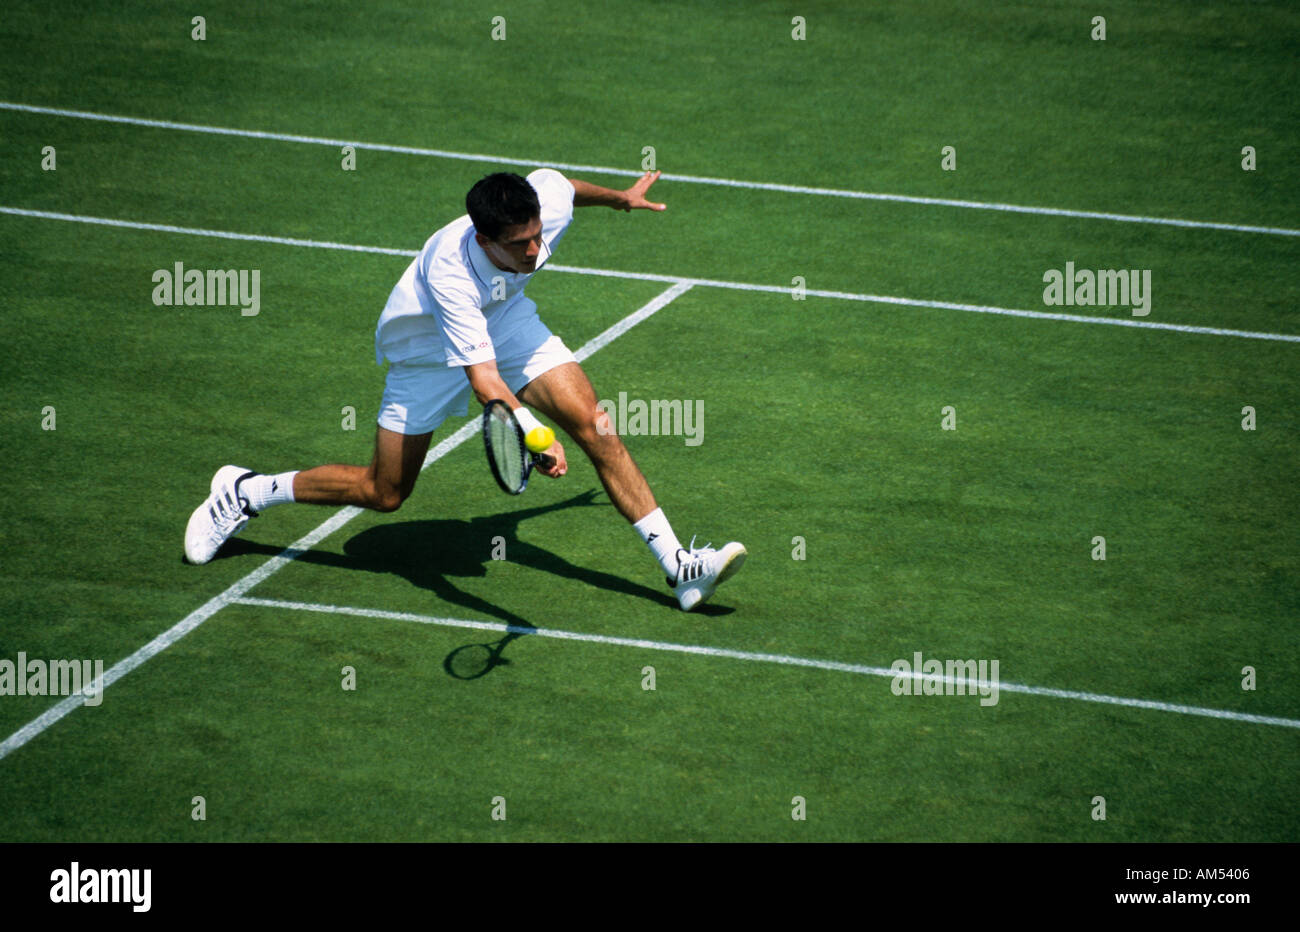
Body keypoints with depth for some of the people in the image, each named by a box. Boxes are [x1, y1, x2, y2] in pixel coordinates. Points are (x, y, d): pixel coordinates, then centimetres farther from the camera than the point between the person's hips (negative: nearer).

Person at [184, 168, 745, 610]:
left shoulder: (548, 200, -29)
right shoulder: (451, 273, -44)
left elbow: (560, 184, -1)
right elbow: (484, 380, -49)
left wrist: (619, 197, 15)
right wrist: (535, 438, -64)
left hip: (506, 320, 5)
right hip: (428, 347, -4)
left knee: (595, 428, -14)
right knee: (385, 493, 4)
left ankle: (676, 564, -10)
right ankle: (244, 492, 23)